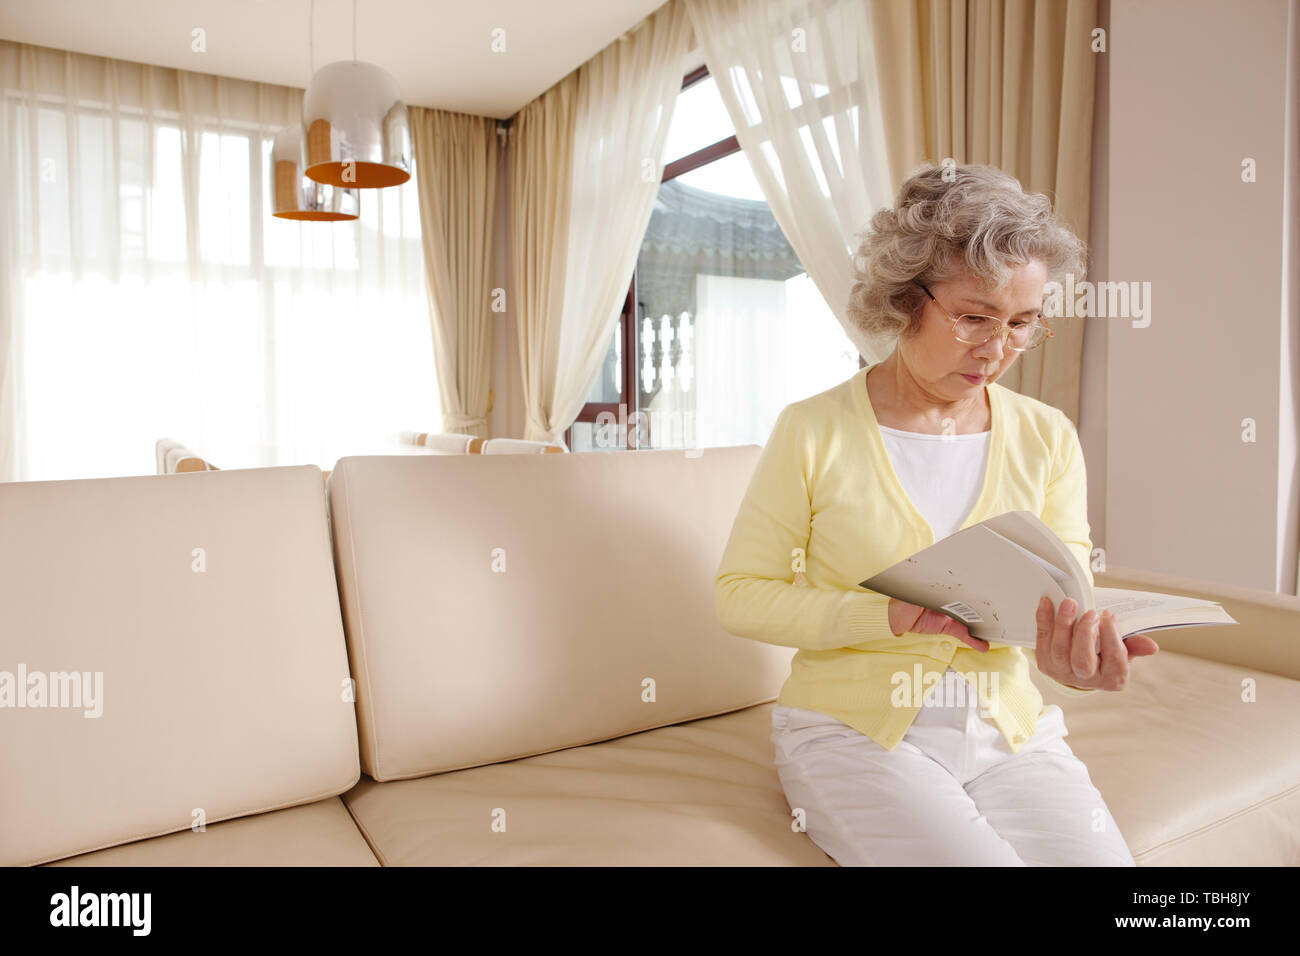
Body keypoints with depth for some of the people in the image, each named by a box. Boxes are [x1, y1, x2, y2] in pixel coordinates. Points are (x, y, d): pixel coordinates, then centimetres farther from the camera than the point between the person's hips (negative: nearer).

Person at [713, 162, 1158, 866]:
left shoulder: (1048, 438, 5)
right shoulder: (813, 431, -7)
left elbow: (1067, 593, 3)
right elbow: (739, 593, -7)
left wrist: (1074, 652, -22)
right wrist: (890, 616, -20)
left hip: (1011, 731, 4)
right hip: (852, 727, -4)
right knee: (981, 858, -24)